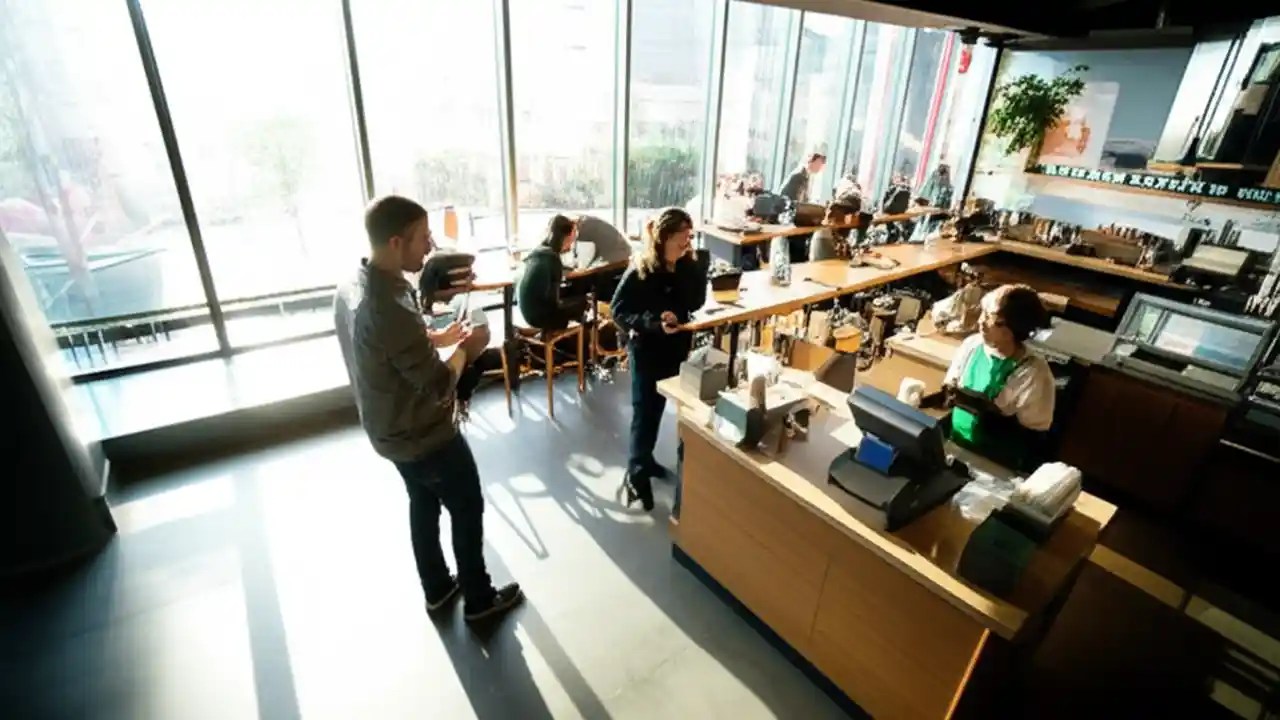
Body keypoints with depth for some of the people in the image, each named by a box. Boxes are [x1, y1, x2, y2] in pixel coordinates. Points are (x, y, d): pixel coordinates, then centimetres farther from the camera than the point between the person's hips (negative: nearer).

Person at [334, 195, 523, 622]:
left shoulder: (351, 288, -3)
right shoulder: (390, 309, -34)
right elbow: (440, 386, -27)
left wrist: (437, 337, 5)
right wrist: (465, 349, -10)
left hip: (390, 431, 9)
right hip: (425, 436, -9)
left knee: (423, 505, 25)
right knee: (467, 511, 11)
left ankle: (437, 589, 44)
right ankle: (479, 599, 31)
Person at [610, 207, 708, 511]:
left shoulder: (687, 265, -2)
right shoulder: (639, 271, -17)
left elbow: (696, 303, 0)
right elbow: (619, 311, -15)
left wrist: (698, 267, -13)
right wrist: (654, 322, -29)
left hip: (677, 348, 6)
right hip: (647, 352, -5)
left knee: (656, 410, 18)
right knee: (645, 413, 2)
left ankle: (644, 459, 36)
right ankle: (635, 474, 16)